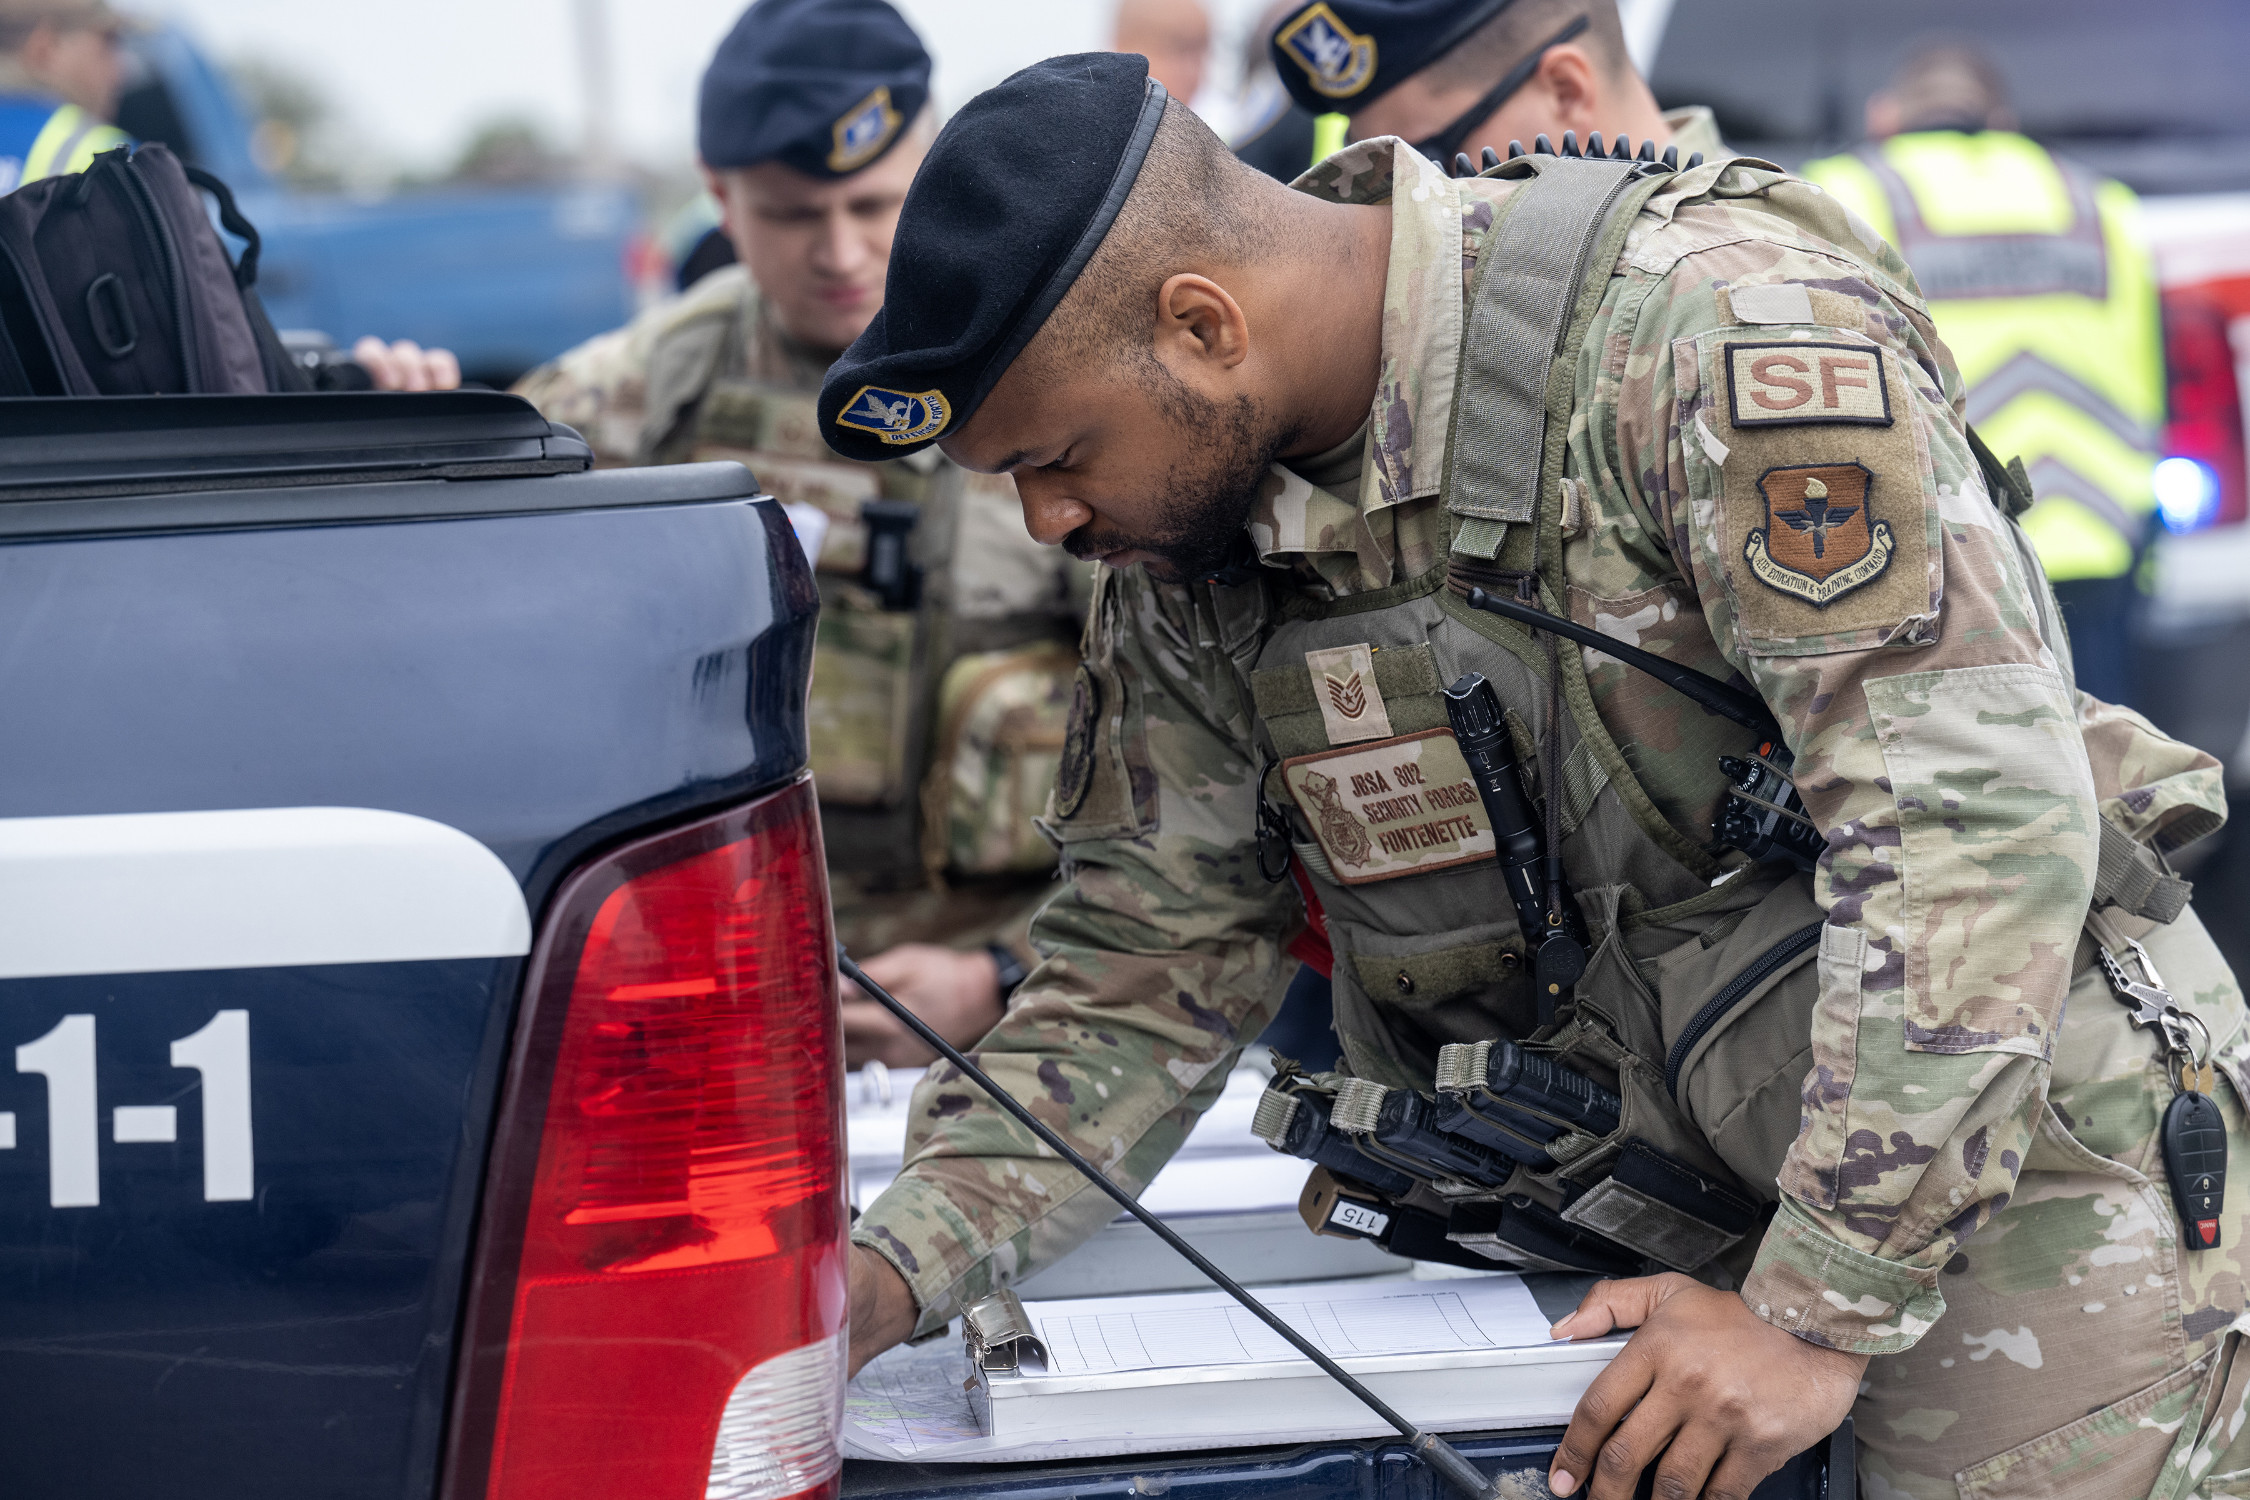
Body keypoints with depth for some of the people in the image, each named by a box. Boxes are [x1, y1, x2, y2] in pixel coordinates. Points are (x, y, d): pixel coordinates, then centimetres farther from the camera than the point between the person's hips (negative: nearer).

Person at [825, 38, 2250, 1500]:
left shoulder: (1719, 326, -22)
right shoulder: (1186, 540, 0)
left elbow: (1976, 818, -25)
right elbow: (1155, 957, 7)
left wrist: (1823, 1316, -25)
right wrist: (898, 1264, -9)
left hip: (2015, 1166, -6)